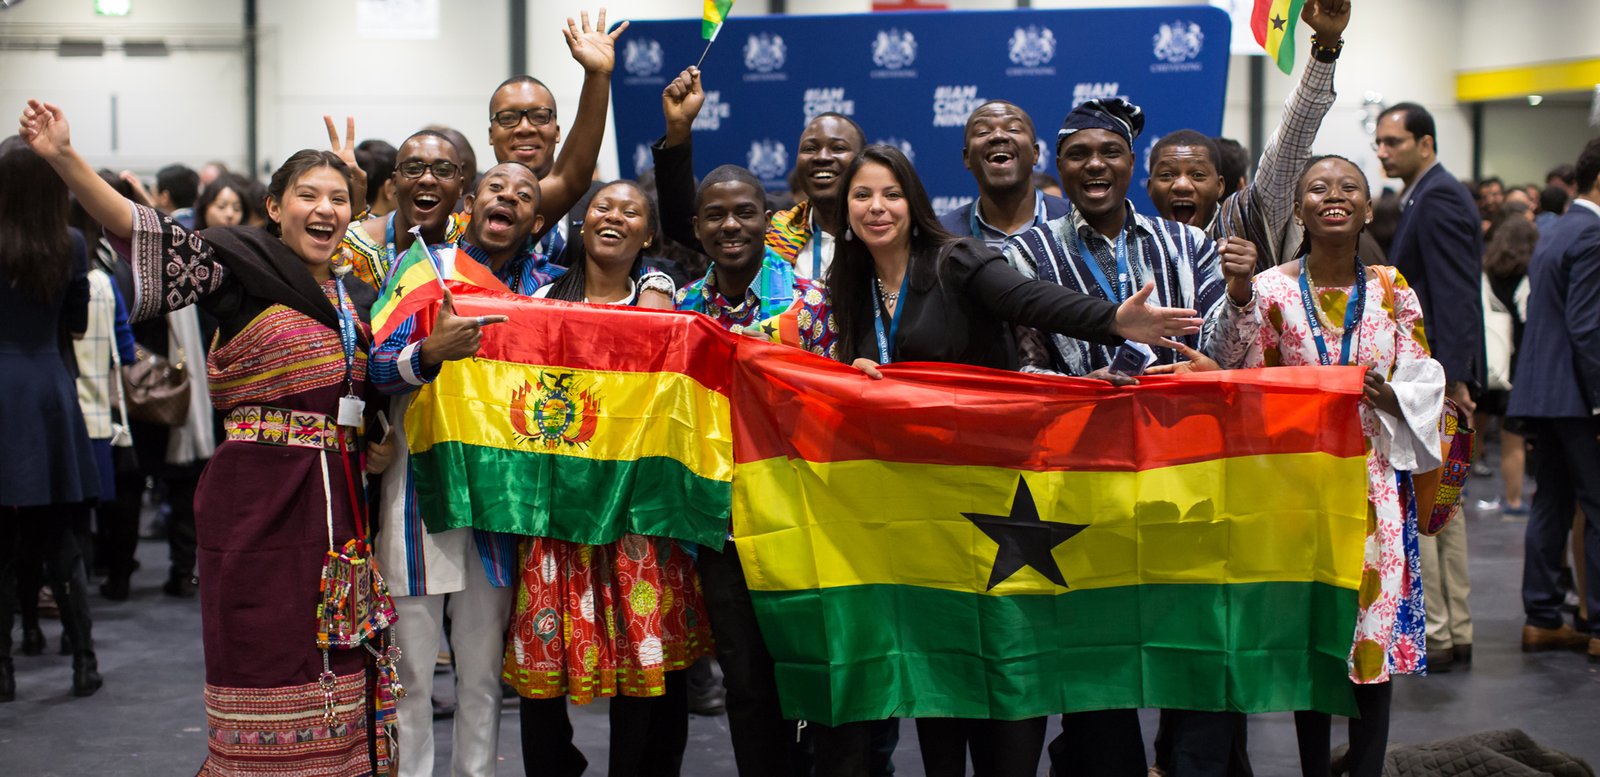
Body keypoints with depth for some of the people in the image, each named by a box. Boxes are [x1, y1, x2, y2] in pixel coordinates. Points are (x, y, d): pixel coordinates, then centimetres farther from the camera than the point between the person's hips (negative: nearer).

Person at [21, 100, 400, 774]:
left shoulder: (357, 297, 13)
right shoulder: (242, 267, -4)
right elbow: (145, 233, -17)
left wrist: (380, 446, 7)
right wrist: (63, 158, -27)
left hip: (335, 502, 6)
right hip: (257, 494, -5)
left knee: (332, 667, 8)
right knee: (262, 658, -2)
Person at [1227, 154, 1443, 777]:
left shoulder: (1393, 290, 4)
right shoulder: (1270, 289, -1)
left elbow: (1422, 383, 4)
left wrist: (1383, 393, -14)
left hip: (1375, 476, 1)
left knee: (1376, 619, -1)